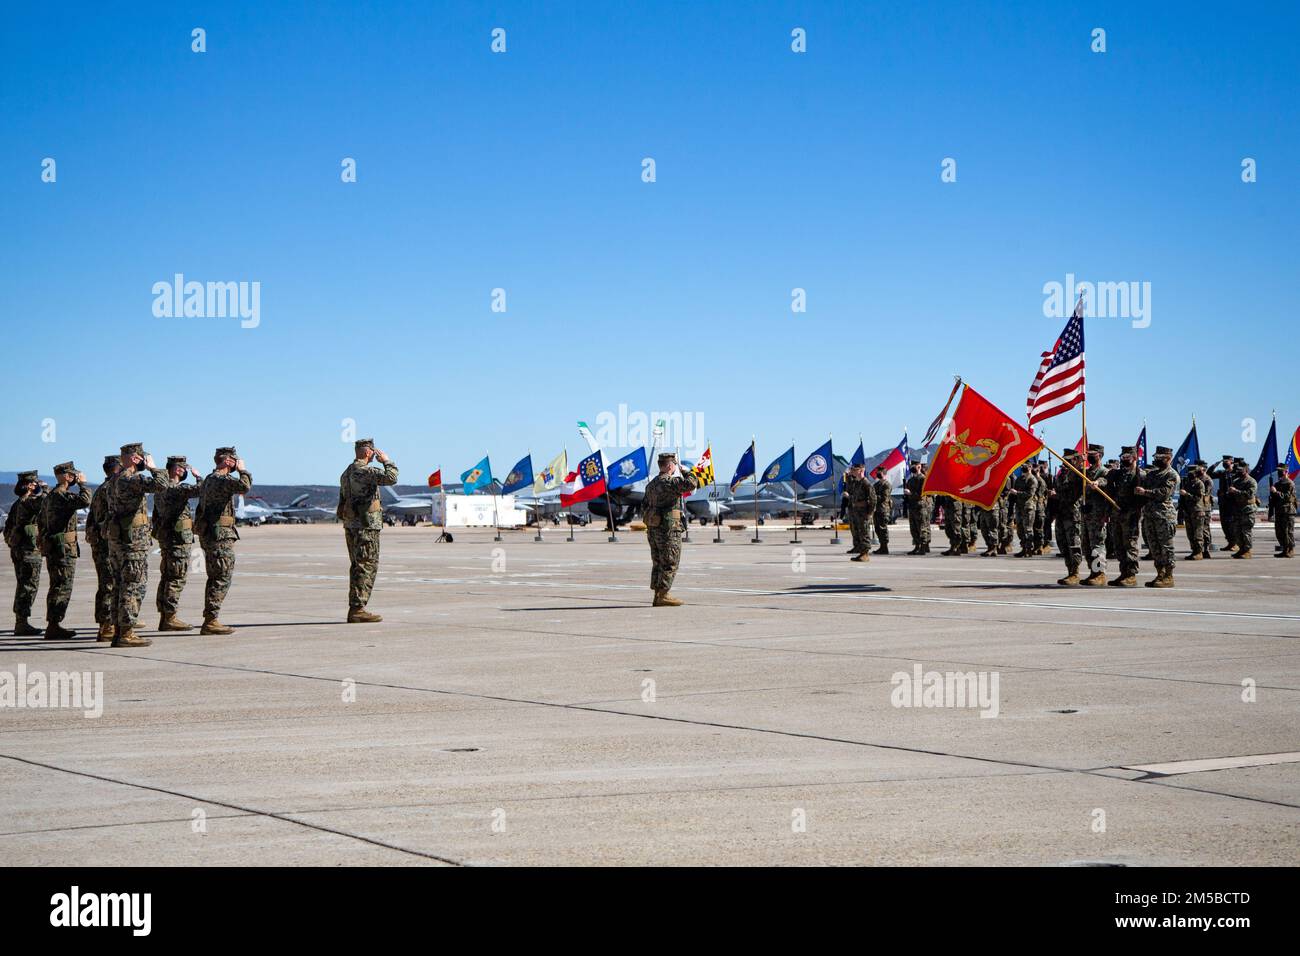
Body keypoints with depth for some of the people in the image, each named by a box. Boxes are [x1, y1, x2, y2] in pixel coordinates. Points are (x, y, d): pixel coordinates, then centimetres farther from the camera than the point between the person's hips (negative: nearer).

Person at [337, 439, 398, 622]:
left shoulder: (346, 473, 16)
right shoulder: (364, 471, -14)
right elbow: (391, 478, -26)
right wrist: (386, 461, -8)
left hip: (350, 524, 10)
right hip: (366, 525, -10)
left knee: (357, 566, 13)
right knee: (368, 566, -7)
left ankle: (354, 609, 14)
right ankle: (358, 609, -11)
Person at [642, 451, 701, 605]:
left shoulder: (652, 484, 14)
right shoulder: (669, 482, -14)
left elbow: (644, 505, 20)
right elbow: (691, 484, -24)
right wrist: (685, 472, -6)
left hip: (652, 528, 9)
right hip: (668, 529, -9)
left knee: (658, 563, 13)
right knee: (669, 563, -3)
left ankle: (658, 595, 15)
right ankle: (664, 595, -4)